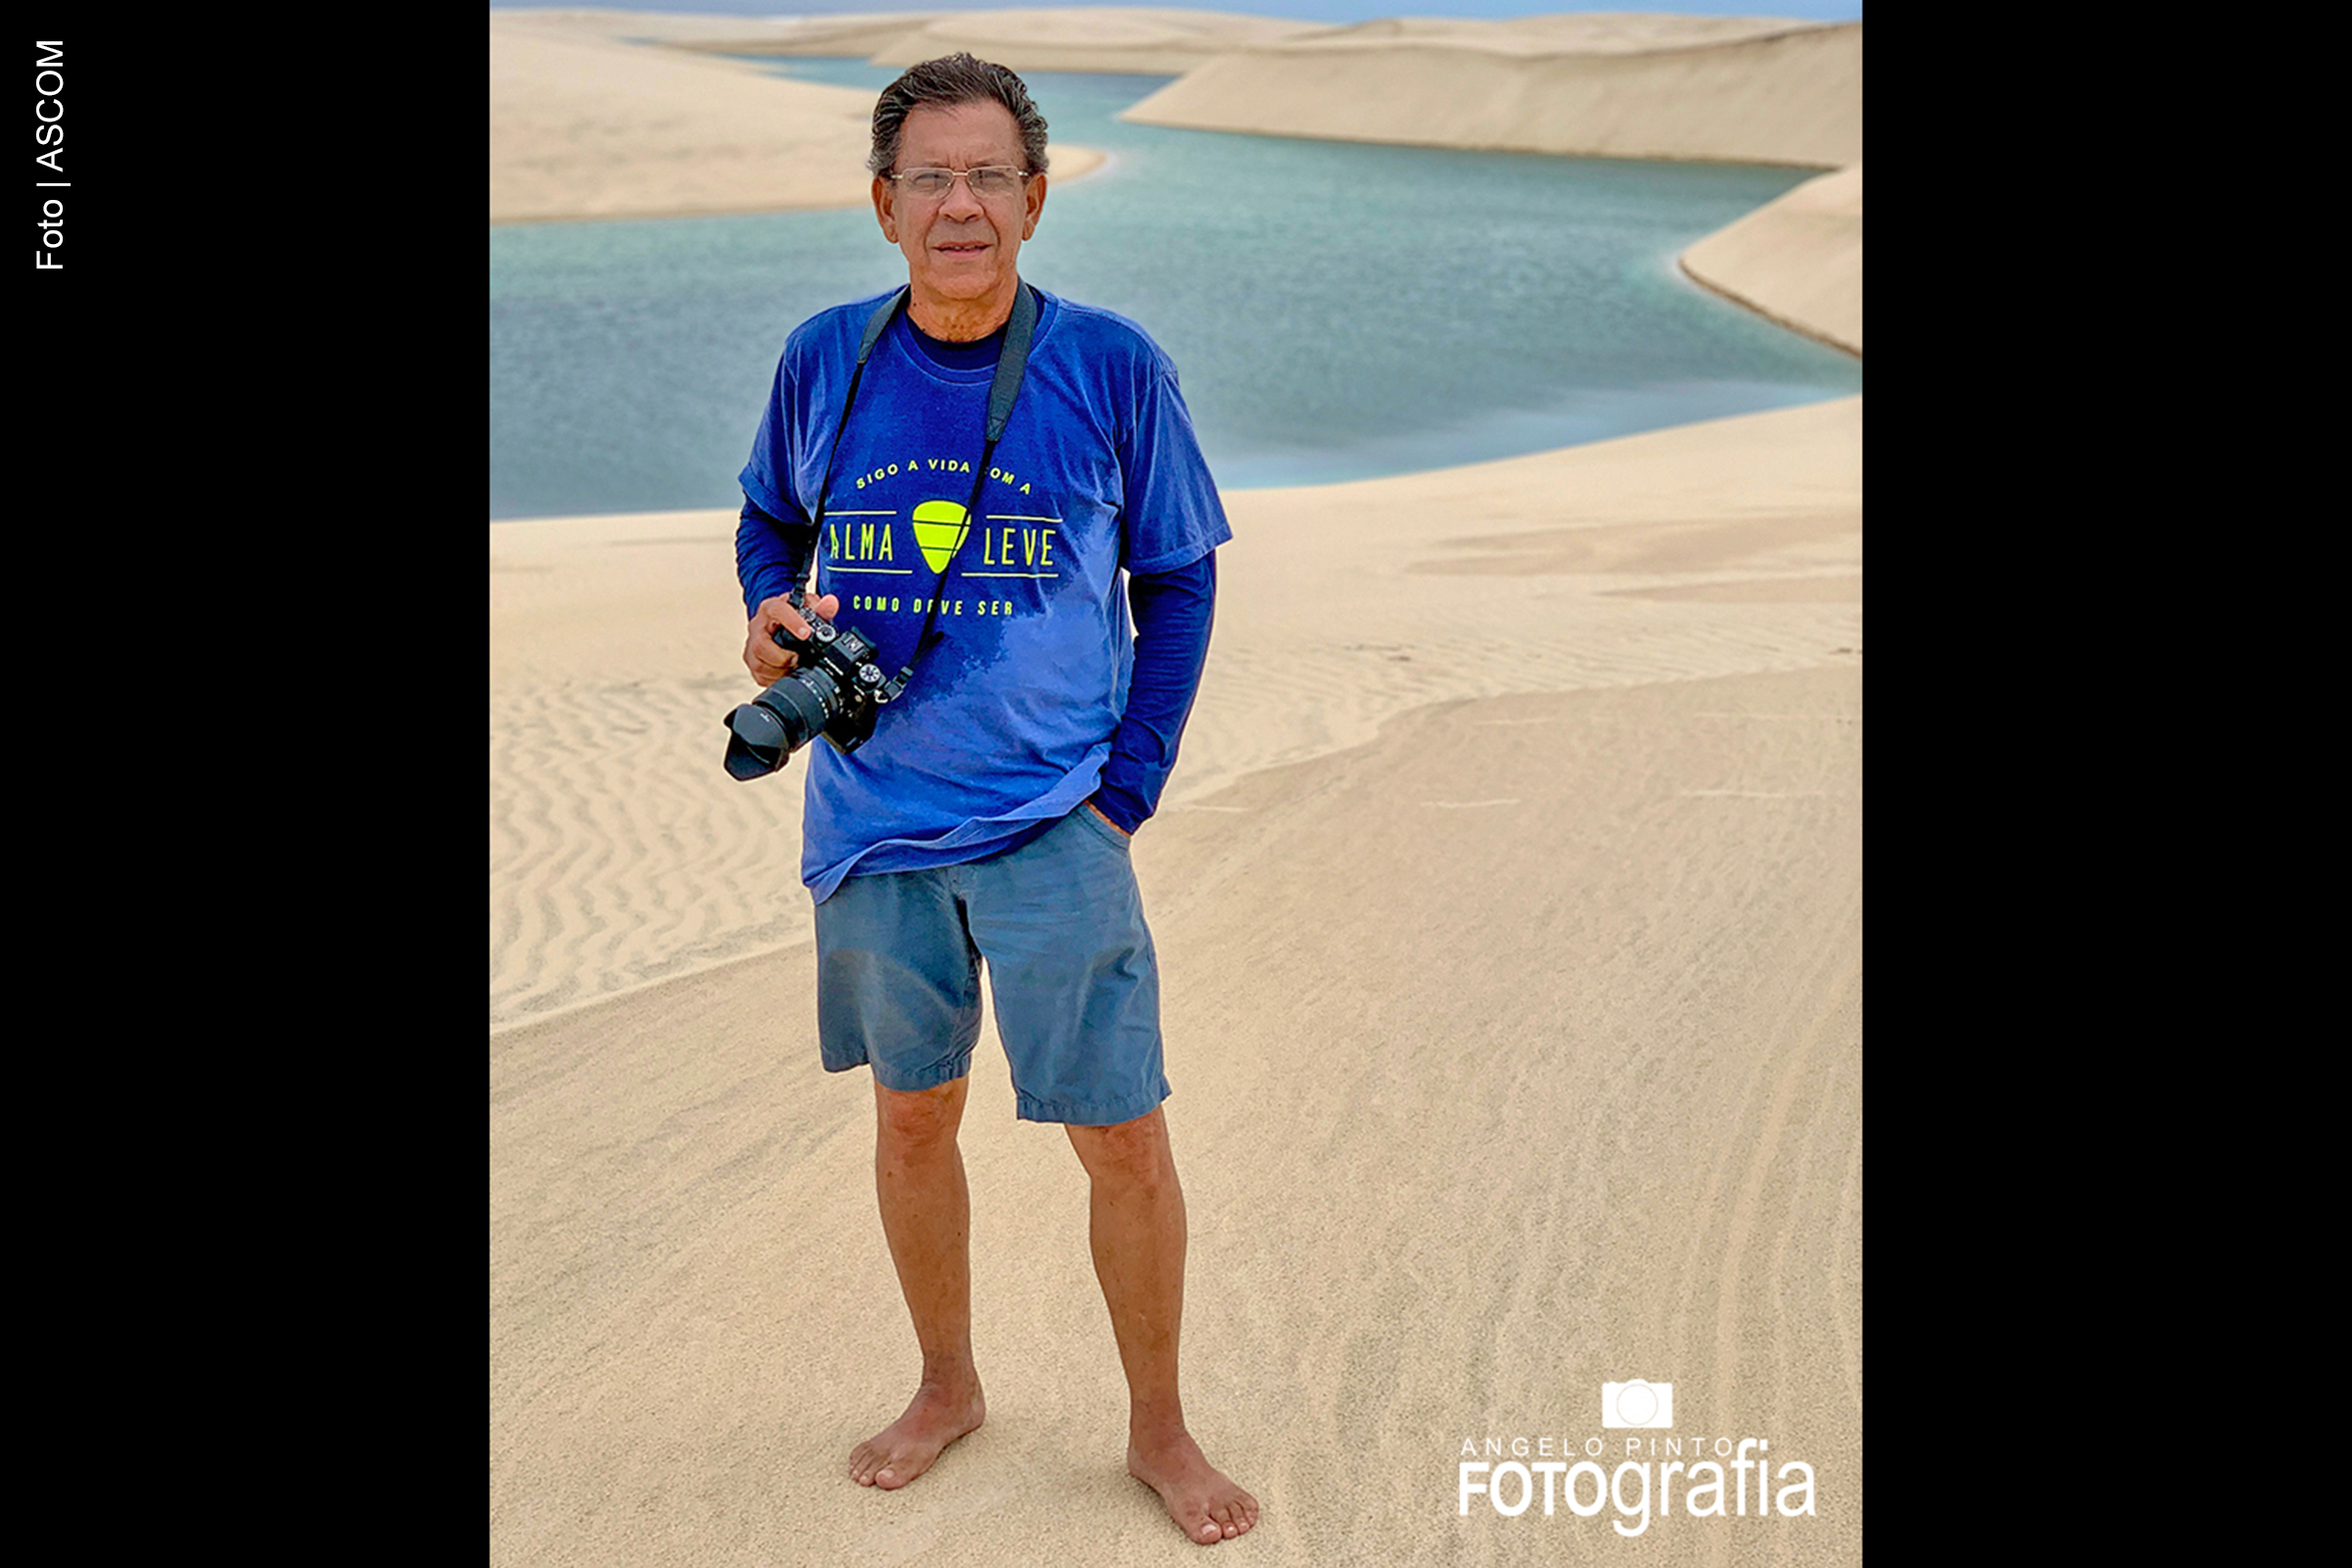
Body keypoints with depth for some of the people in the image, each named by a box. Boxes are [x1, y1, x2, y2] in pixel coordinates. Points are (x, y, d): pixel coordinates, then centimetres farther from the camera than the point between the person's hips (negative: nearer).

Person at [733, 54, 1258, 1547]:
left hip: (1053, 824, -2)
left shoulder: (1112, 365, -6)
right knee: (913, 1116, 16)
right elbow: (770, 515, 17)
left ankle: (1160, 1428, 23)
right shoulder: (824, 359, 0)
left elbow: (1178, 583, 2)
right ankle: (949, 1388, 38)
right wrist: (770, 611, -5)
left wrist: (1128, 790, -4)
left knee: (1125, 1140, 0)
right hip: (873, 824, 3)